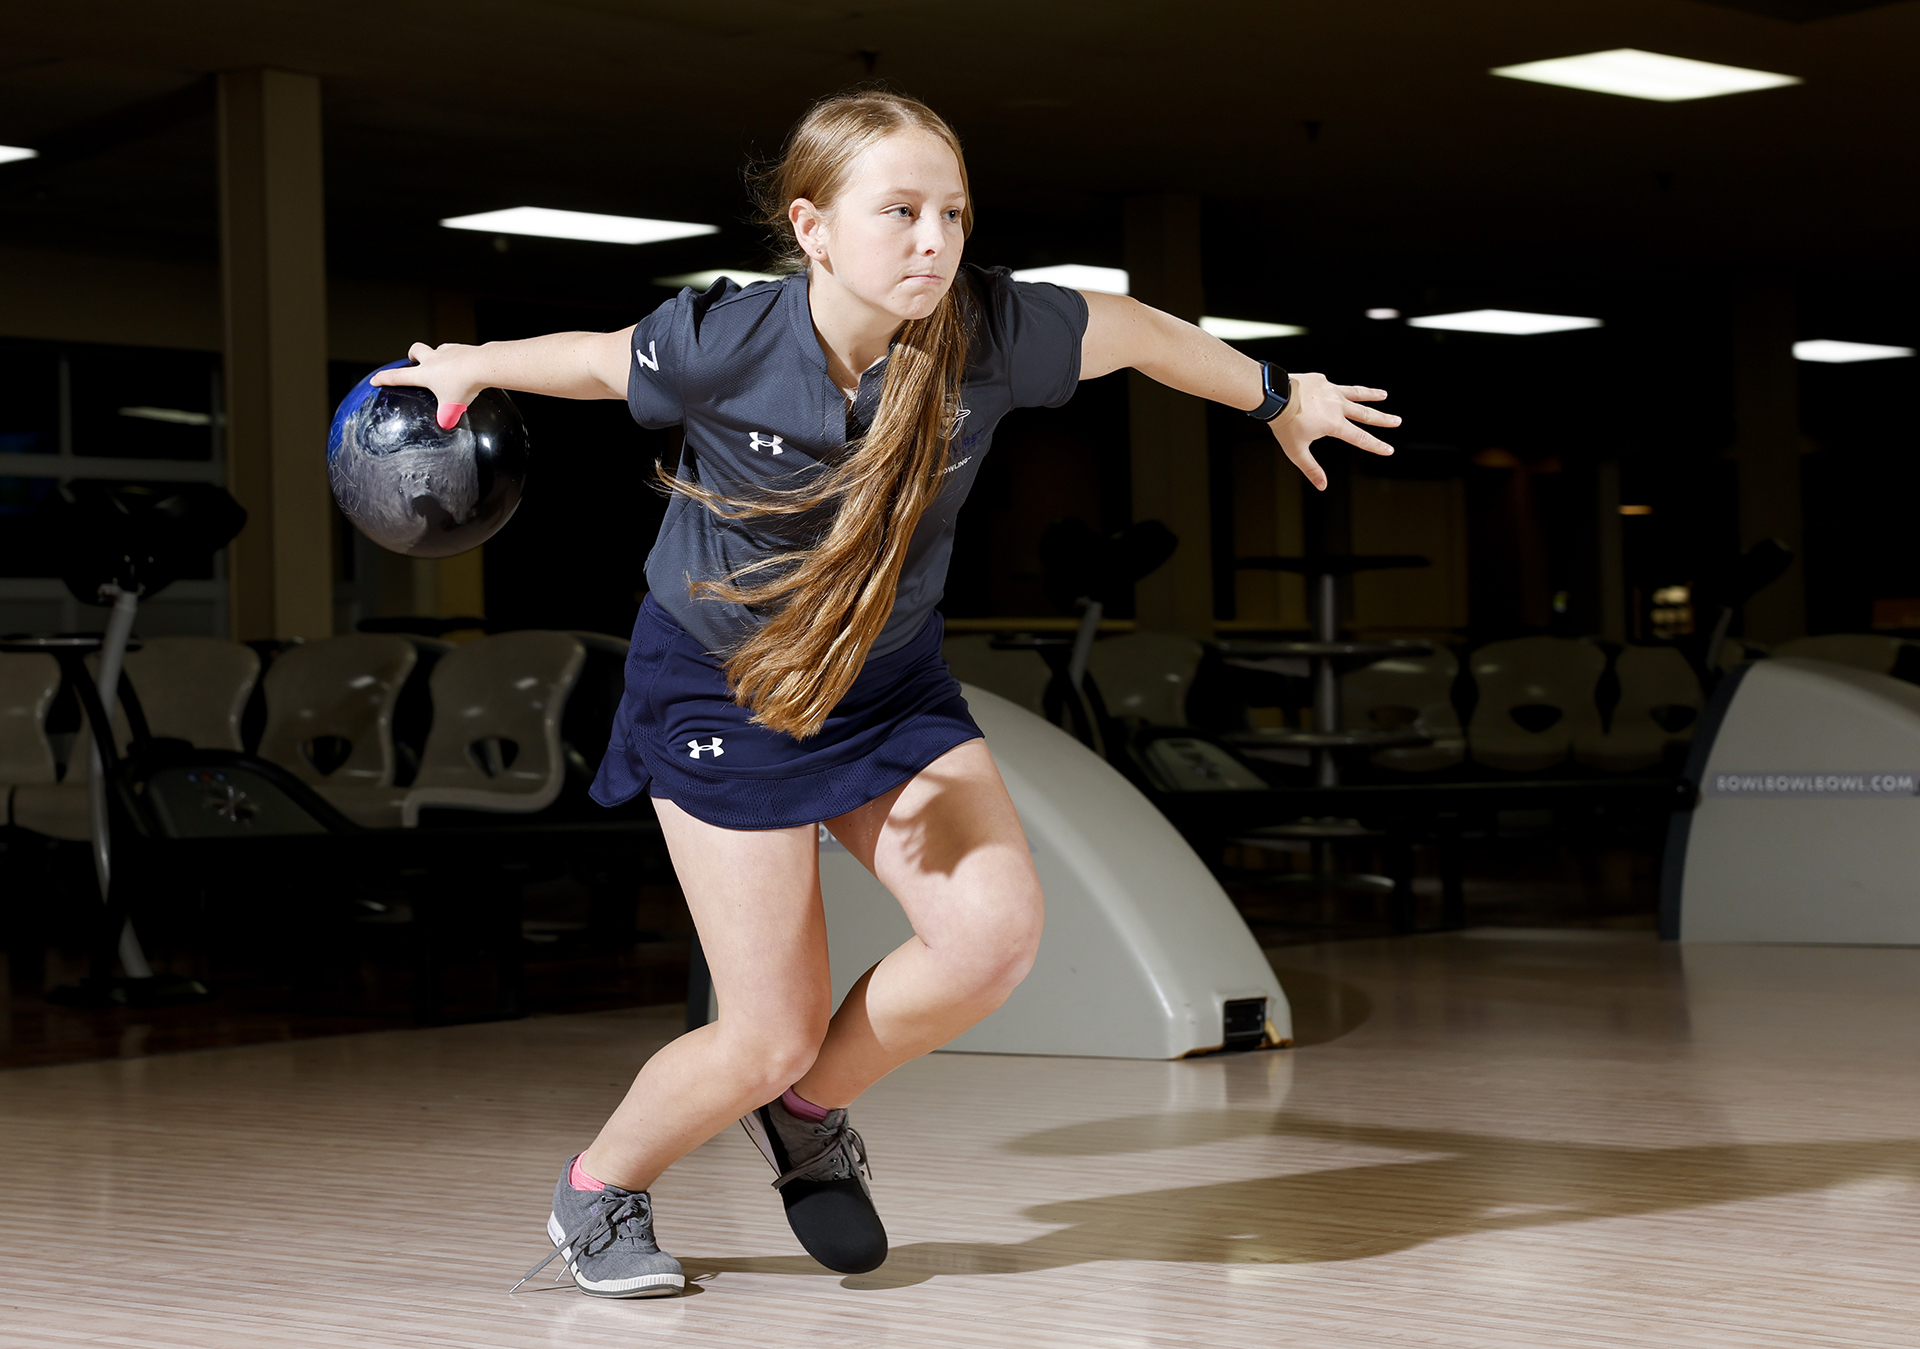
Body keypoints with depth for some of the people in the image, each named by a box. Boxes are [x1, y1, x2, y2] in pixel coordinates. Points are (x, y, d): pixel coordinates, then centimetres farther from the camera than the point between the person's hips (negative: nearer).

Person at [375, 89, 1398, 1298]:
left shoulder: (991, 333, -19)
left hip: (890, 681, 4)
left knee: (997, 932, -17)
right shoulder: (722, 346, -25)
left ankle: (809, 1114, 13)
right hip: (721, 687, -4)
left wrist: (1278, 398, 15)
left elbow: (1135, 330, 0)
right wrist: (472, 367, 12)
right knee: (769, 1037, -8)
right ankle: (599, 1189, 23)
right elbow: (604, 360, -3)